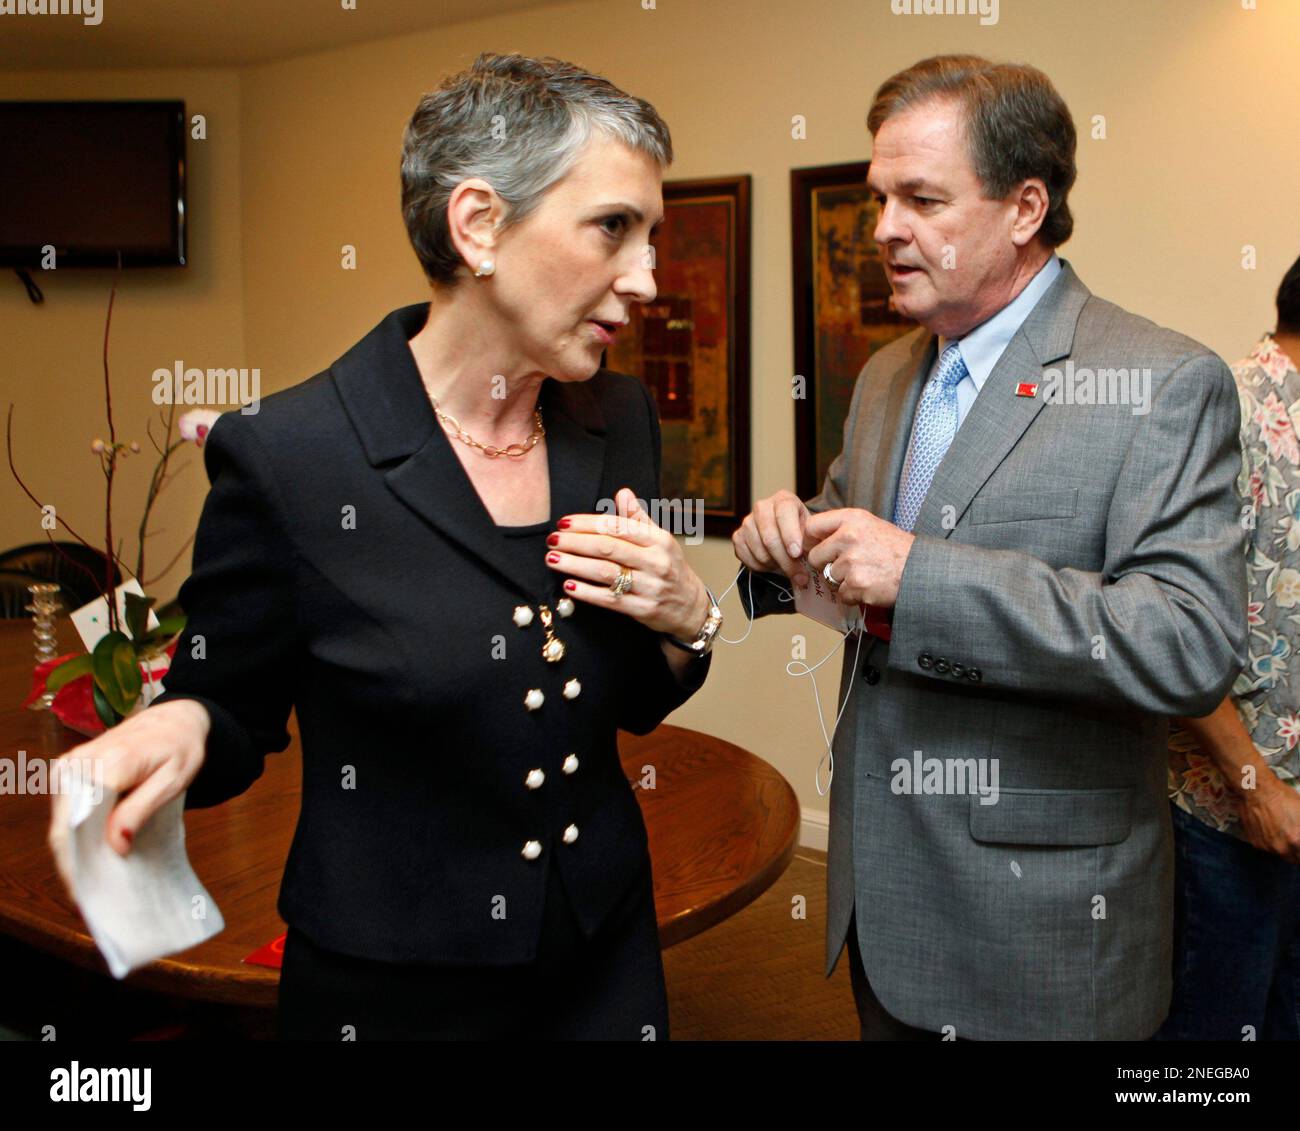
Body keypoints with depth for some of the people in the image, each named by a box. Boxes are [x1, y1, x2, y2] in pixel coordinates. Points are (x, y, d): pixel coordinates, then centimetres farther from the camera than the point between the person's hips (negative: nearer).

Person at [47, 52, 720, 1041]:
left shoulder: (619, 421, -4)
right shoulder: (286, 458, -20)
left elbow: (634, 705, 6)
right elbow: (234, 718, -7)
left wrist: (684, 620, -14)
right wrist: (177, 729, -29)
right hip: (393, 992, -4)